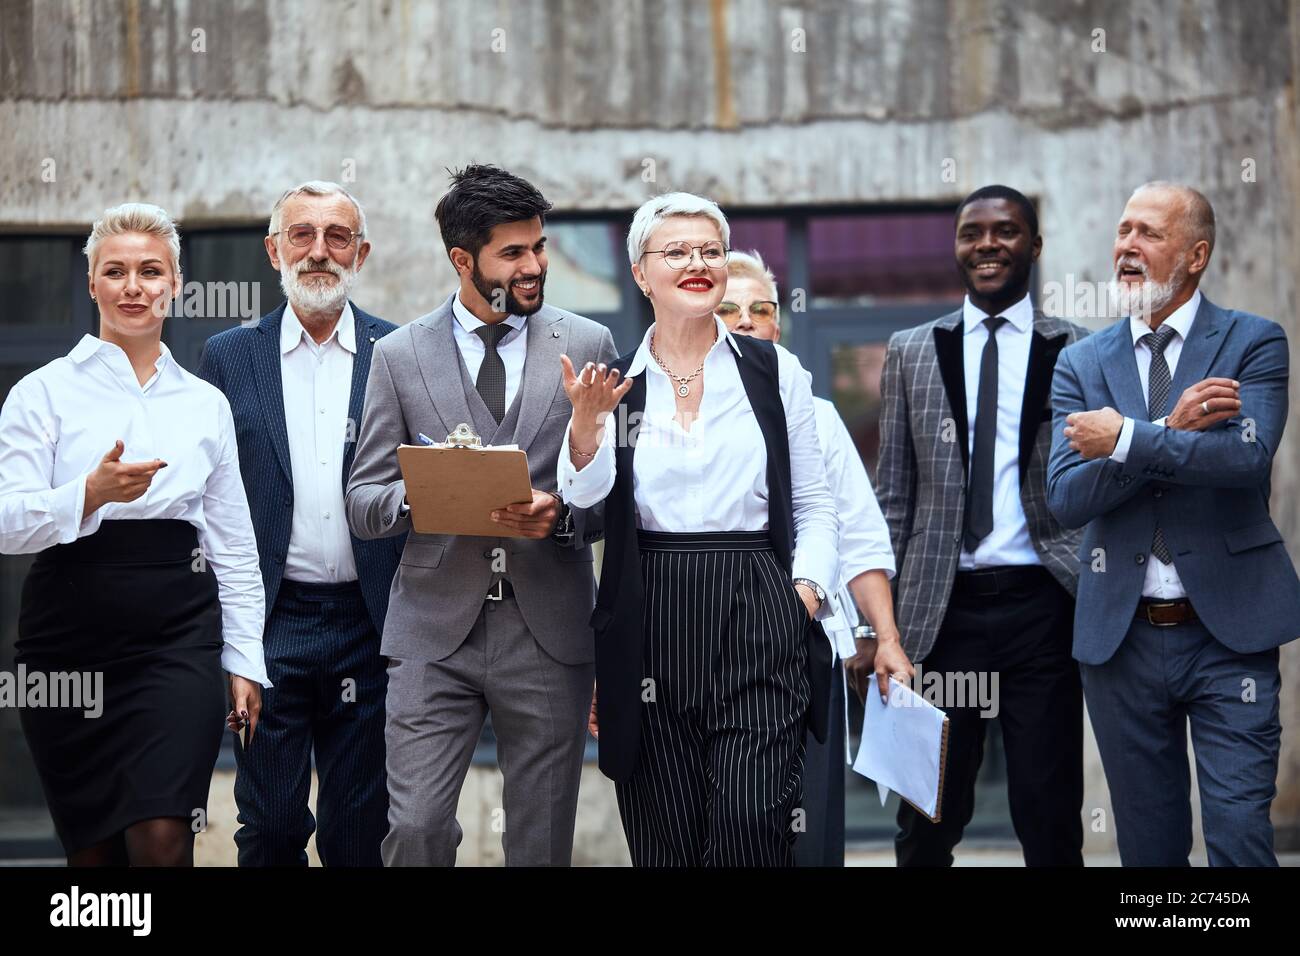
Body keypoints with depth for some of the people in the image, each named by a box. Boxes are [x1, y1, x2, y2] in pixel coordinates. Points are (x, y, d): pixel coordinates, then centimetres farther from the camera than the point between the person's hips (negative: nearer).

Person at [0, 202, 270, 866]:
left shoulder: (206, 404, 12)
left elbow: (234, 544, 15)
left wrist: (245, 660, 9)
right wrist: (92, 494, -22)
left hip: (177, 636, 1)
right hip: (69, 637, -1)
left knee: (161, 841, -15)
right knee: (92, 850, 5)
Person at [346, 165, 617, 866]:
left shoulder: (588, 346, 7)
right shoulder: (399, 356, 6)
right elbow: (363, 504, 6)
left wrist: (563, 514, -13)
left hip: (550, 630, 0)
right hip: (436, 629, 0)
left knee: (542, 845, 6)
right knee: (414, 831, -8)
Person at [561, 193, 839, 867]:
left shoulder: (774, 371, 7)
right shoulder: (614, 383, 7)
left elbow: (813, 505, 10)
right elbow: (584, 496, -6)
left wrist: (806, 586, -5)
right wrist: (587, 422, -23)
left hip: (757, 616, -1)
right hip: (651, 627, 1)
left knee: (753, 829, -13)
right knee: (665, 840, 4)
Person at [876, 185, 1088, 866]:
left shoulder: (1079, 353, 5)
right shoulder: (911, 352, 10)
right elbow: (893, 494, 10)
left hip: (1042, 606, -1)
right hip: (942, 608, 1)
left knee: (1050, 822, 3)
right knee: (927, 822, 5)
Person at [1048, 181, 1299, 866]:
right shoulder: (1081, 363, 7)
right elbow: (1066, 499, -5)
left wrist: (1126, 439, -15)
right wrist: (1174, 429, -15)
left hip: (1227, 631, -3)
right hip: (1121, 636, 3)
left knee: (1239, 835, -7)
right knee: (1148, 841, 12)